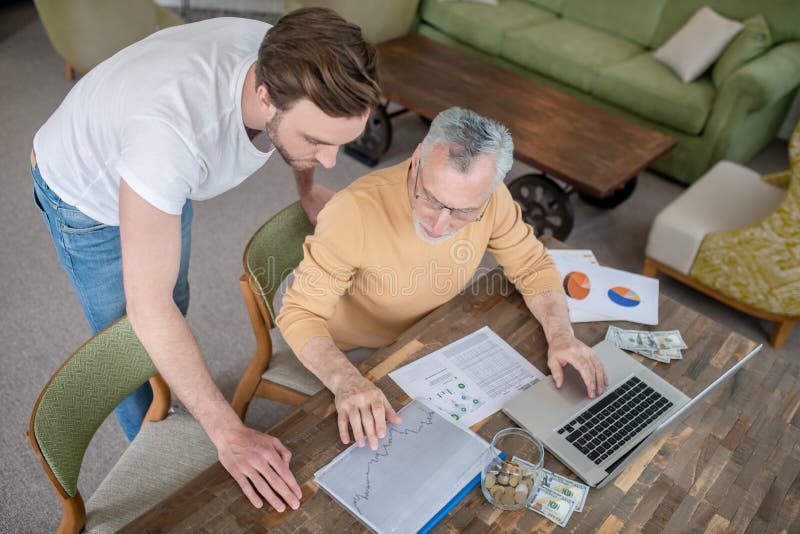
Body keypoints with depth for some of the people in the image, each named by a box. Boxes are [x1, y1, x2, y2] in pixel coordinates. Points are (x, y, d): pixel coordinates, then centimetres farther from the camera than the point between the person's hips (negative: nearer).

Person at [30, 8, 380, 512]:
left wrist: (309, 186, -6)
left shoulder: (292, 64, -30)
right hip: (87, 196, -5)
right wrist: (228, 432, -40)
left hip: (167, 178, 6)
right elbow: (147, 307, -43)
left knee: (176, 307, 22)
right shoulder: (171, 129, -50)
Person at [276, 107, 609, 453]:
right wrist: (347, 381, -47)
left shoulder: (488, 197, -21)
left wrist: (561, 334, -24)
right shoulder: (354, 212, -35)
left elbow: (532, 265, -7)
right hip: (355, 355, -3)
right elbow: (301, 312, -29)